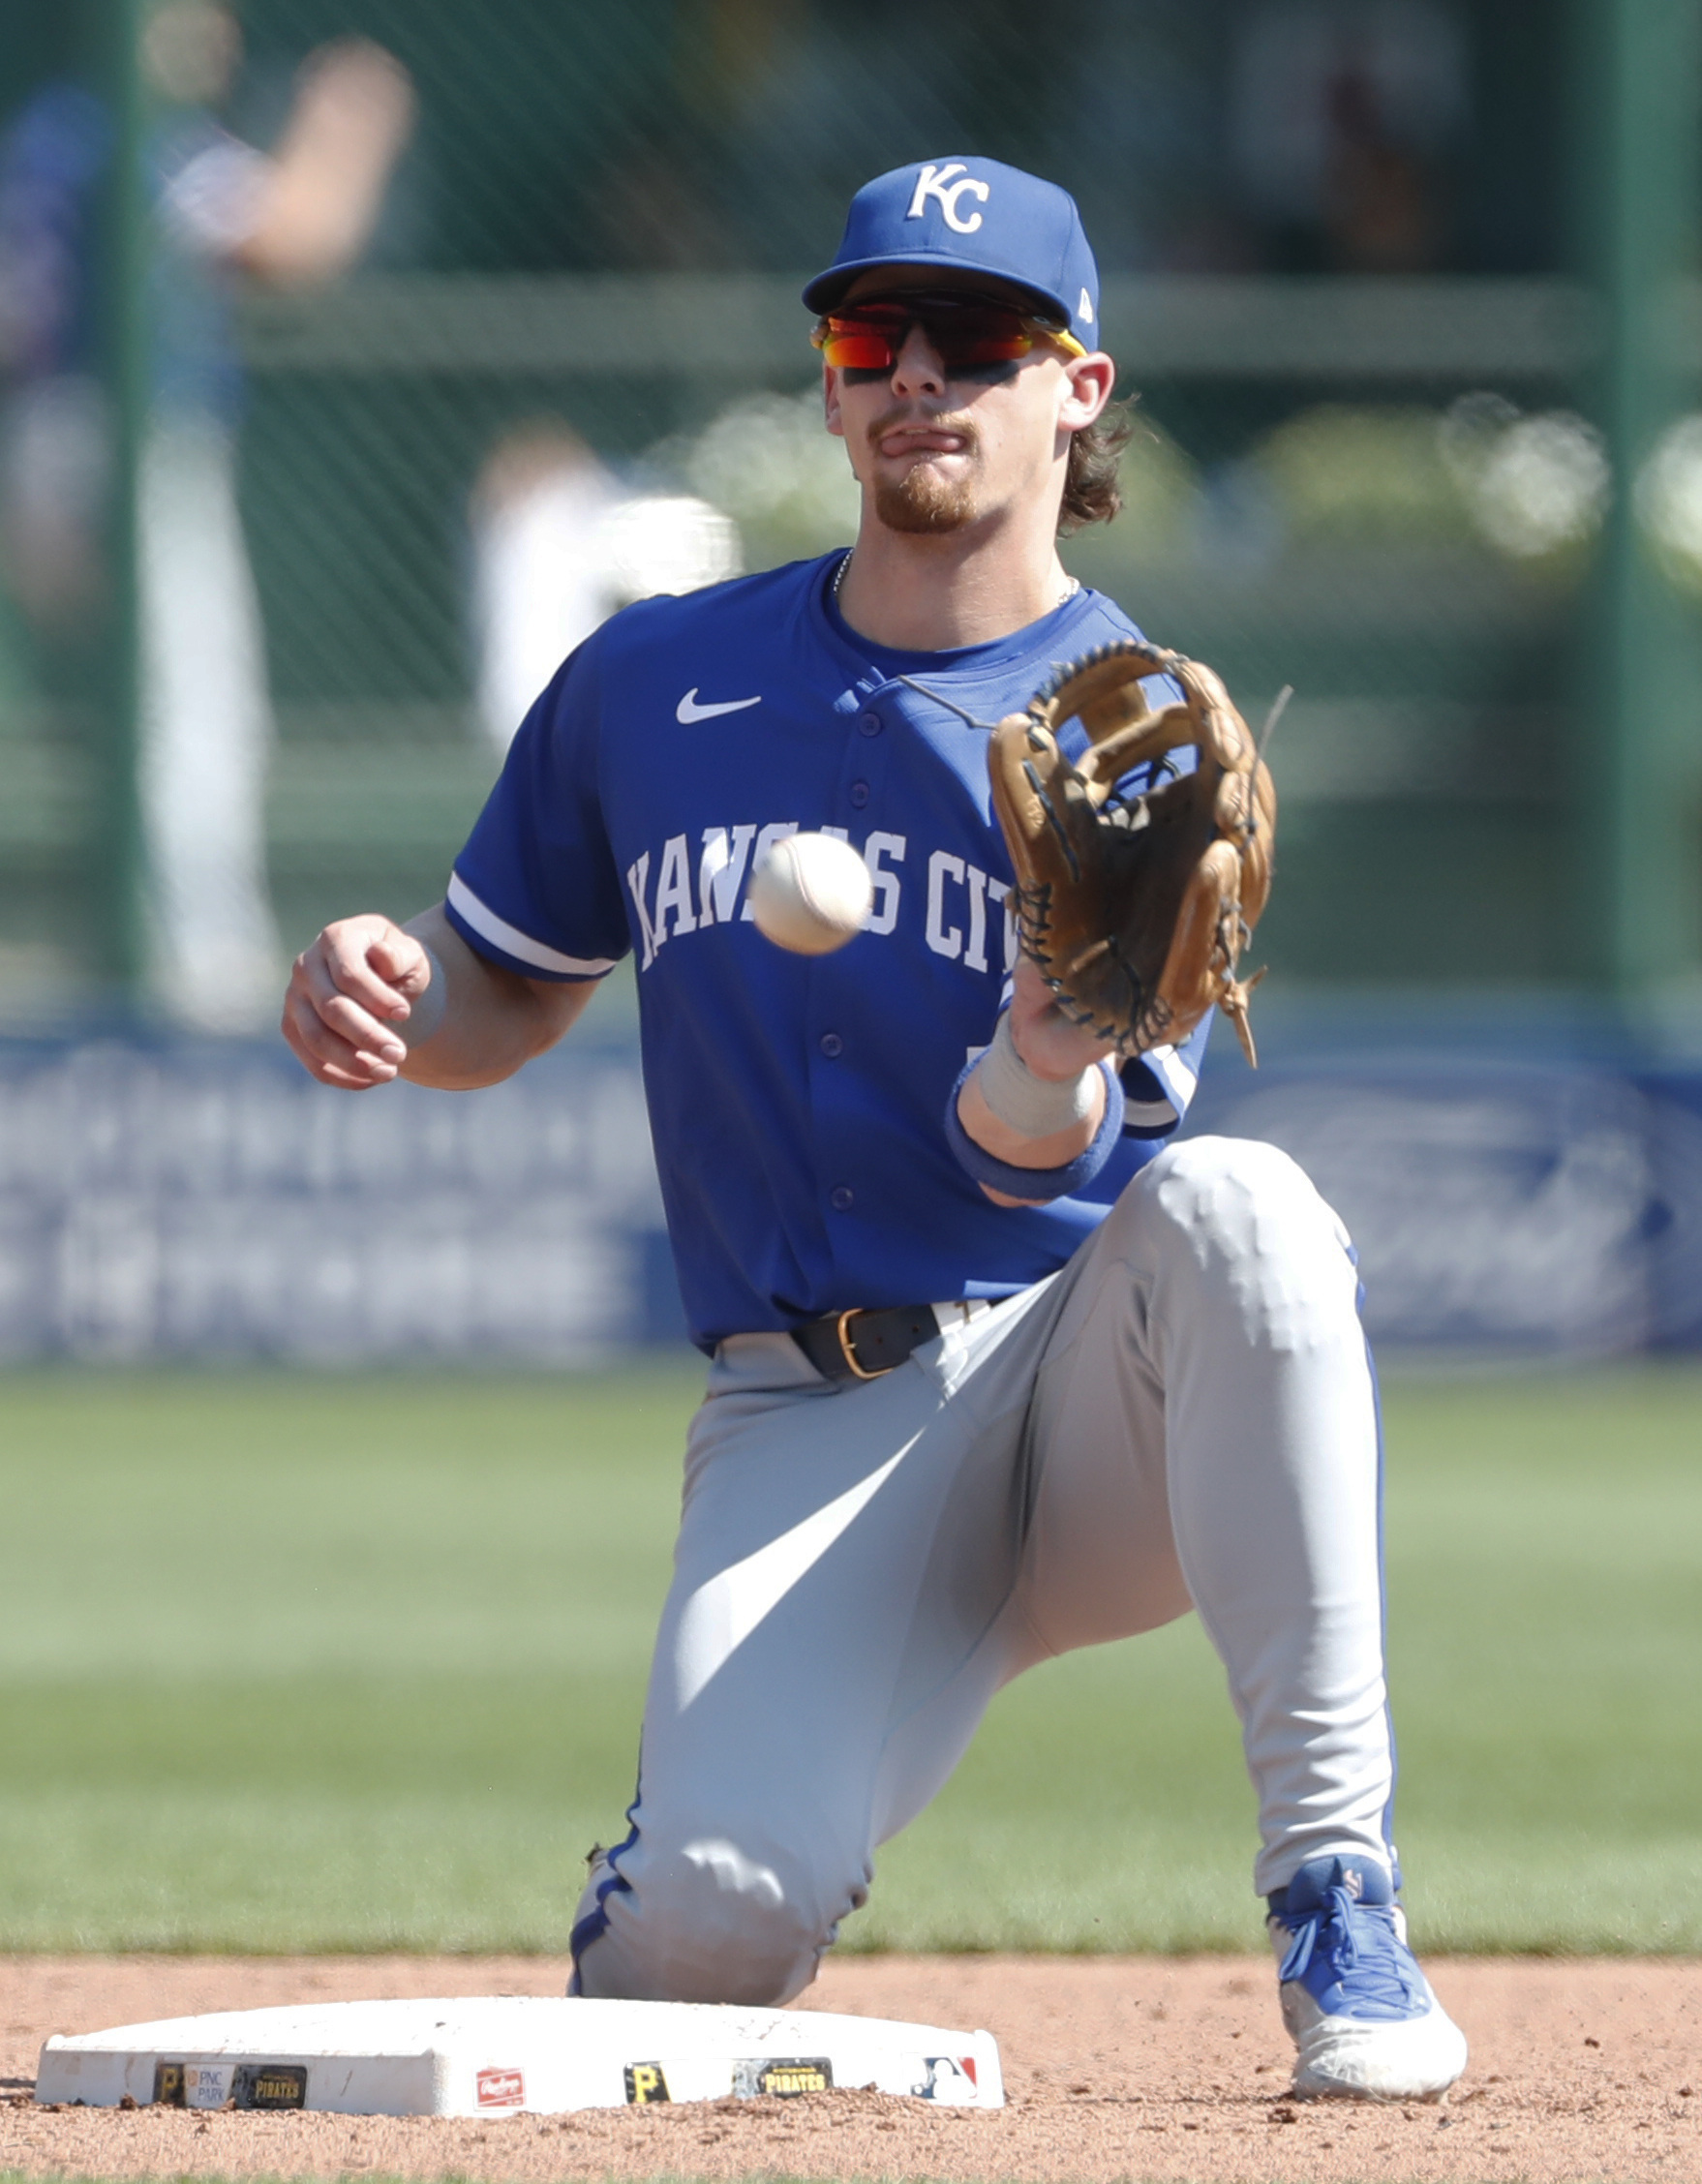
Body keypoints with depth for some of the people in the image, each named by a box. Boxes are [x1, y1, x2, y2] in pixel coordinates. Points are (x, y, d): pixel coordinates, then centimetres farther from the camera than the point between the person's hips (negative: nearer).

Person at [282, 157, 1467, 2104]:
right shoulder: (651, 683, 8)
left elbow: (1031, 1158, -10)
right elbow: (502, 1002, 19)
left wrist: (1051, 1074, -35)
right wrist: (381, 995, -5)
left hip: (1086, 1362, -1)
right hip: (812, 1414, 1)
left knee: (1230, 1204, -38)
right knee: (728, 1908, -28)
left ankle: (1334, 1898, -32)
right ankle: (659, 1912, 15)